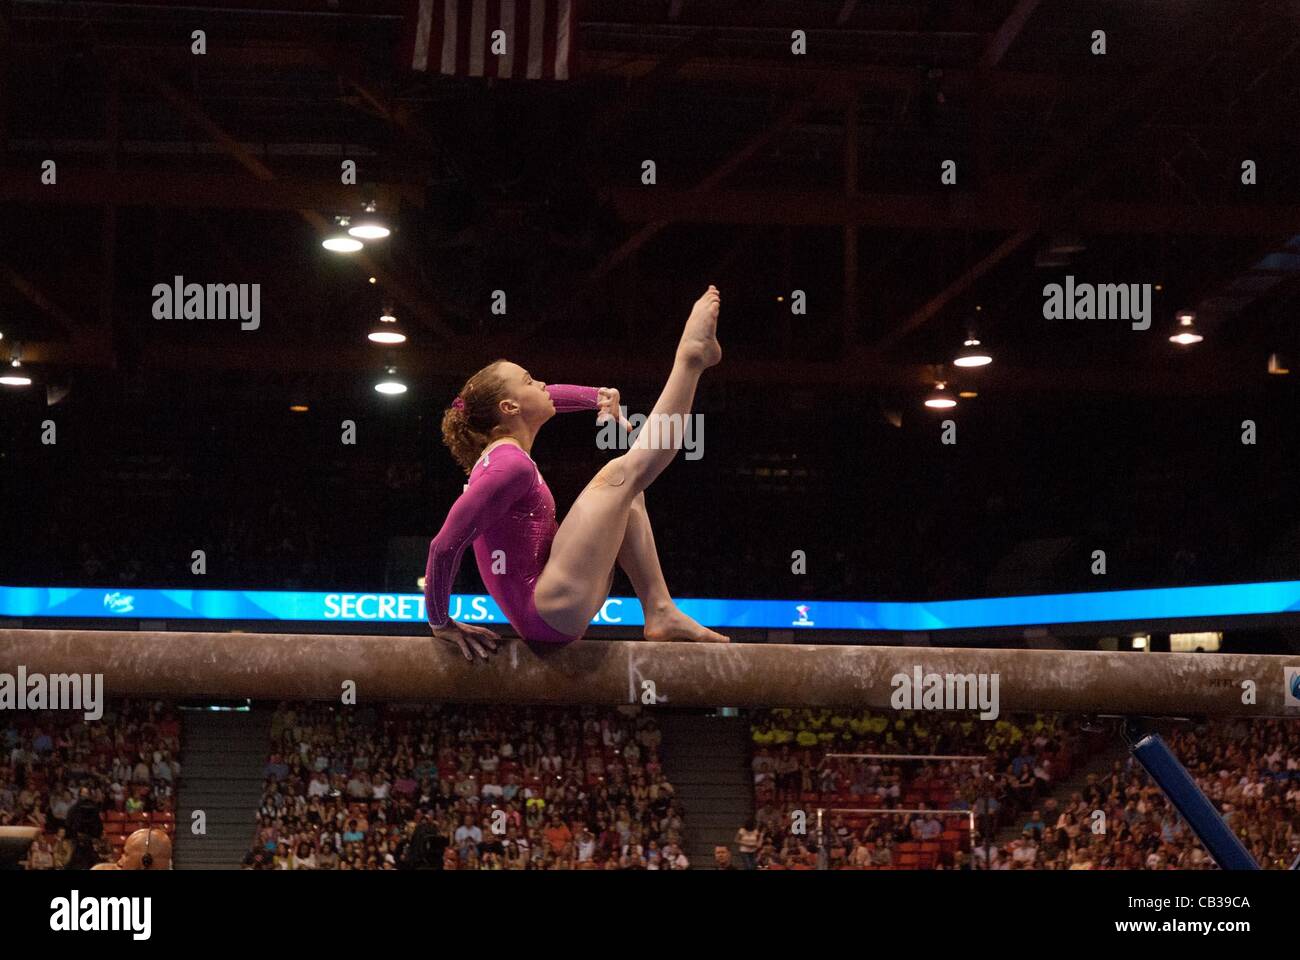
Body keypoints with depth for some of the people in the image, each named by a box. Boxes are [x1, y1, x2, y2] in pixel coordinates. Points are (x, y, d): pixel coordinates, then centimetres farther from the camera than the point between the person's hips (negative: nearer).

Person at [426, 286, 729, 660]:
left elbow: (549, 397, 34)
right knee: (622, 475, -6)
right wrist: (441, 624, -13)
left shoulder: (500, 453, 13)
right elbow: (445, 545, -23)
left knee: (628, 497, 22)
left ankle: (660, 611, 9)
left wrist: (598, 396, 17)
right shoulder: (511, 464, -17)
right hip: (552, 612, -10)